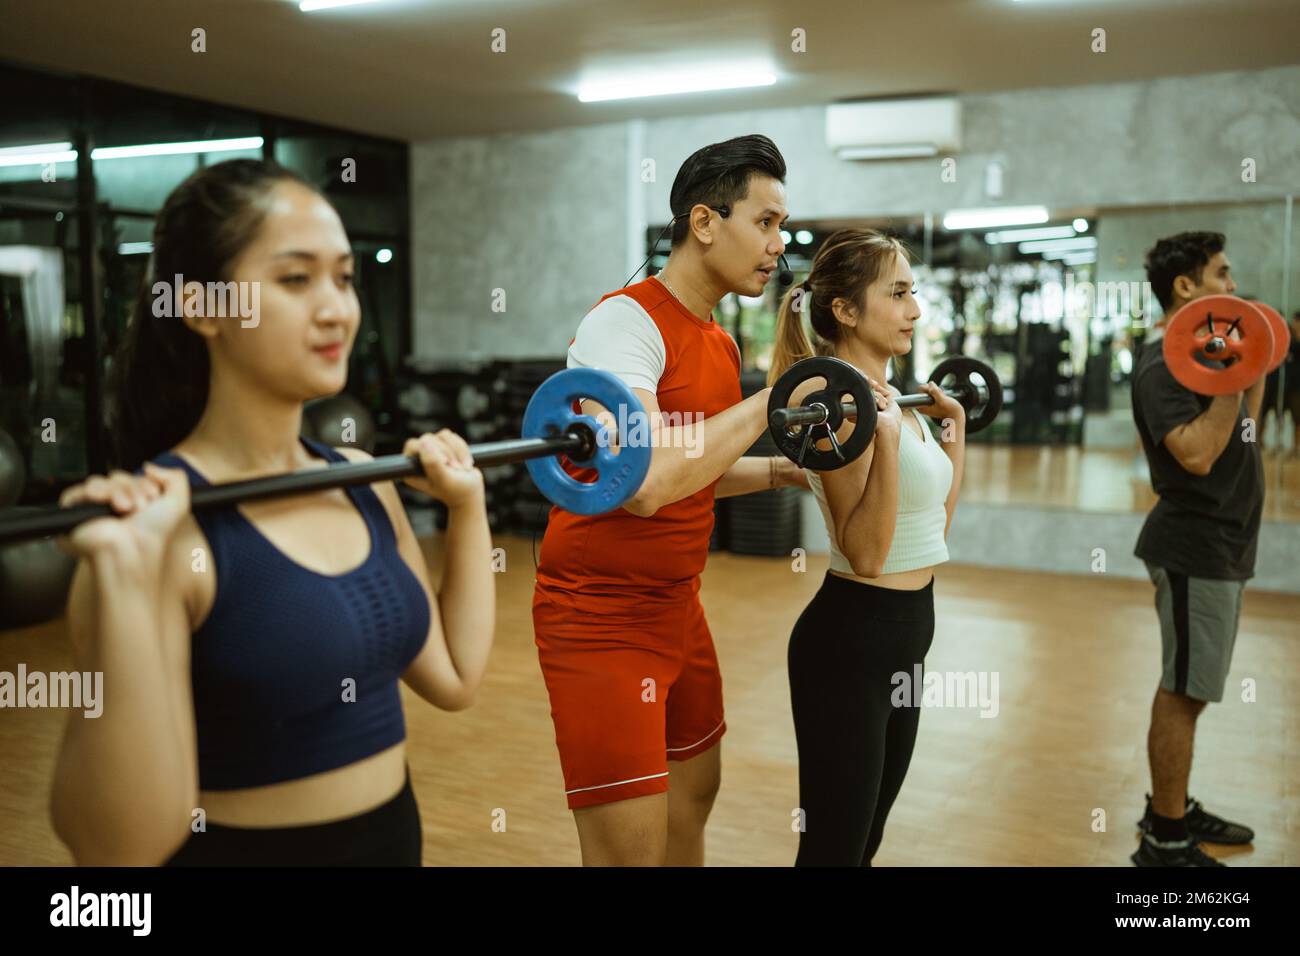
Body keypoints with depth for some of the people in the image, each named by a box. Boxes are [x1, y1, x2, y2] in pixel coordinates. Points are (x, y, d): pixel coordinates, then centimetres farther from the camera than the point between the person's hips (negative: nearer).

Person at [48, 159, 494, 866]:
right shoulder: (168, 526, -20)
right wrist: (123, 583, -35)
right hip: (245, 849, -6)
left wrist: (468, 506, 4)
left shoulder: (362, 481, -1)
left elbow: (452, 678, 7)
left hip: (392, 835, 6)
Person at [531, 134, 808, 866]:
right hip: (601, 616, -9)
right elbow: (643, 481, -33)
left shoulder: (720, 343, 8)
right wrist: (768, 403, -24)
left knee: (696, 790, 23)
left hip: (678, 605, 9)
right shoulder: (625, 322, -19)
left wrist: (777, 470, 13)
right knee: (632, 848, -3)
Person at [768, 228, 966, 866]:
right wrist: (886, 438, -33)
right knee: (833, 846, 1)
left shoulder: (889, 395, 10)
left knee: (866, 837, 20)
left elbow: (934, 525, 16)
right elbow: (866, 553, -25)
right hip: (849, 641, -9)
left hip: (903, 632, 9)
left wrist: (954, 425, 18)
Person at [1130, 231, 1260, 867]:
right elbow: (1198, 455, -28)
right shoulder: (1164, 363, -17)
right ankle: (1165, 842, 4)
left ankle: (1171, 809, 28)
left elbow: (1240, 431, 23)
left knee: (1188, 688, 16)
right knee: (1184, 691, -4)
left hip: (1218, 544, 10)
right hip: (1195, 547, -10)